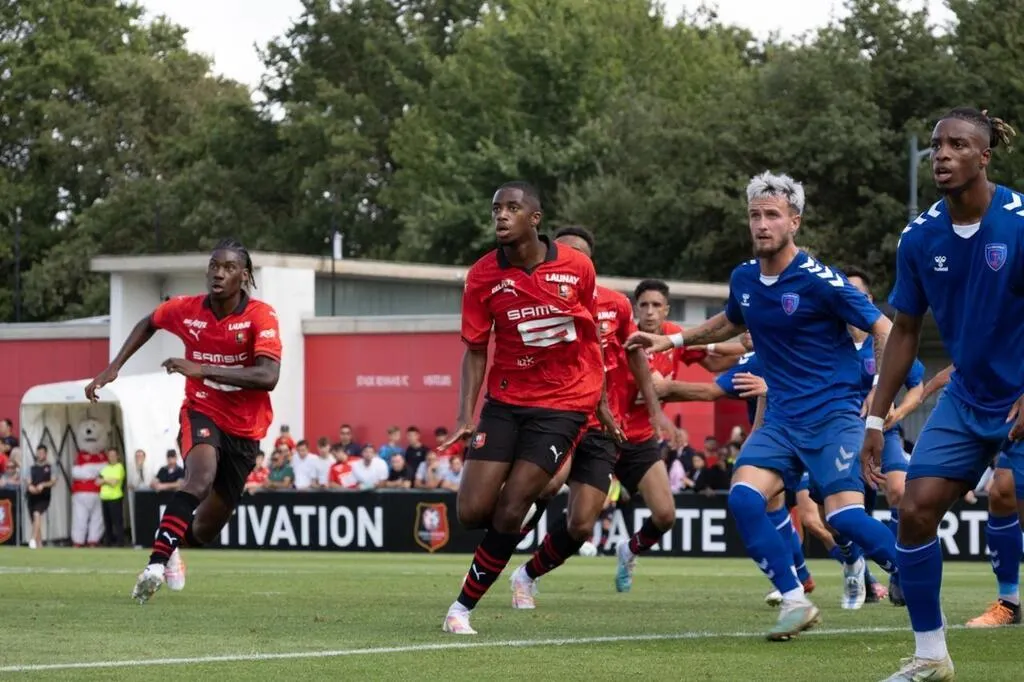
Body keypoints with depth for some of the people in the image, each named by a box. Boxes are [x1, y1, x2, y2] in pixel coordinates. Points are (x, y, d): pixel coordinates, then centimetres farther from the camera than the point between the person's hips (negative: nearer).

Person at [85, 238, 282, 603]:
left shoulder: (261, 316, -18)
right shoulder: (185, 310, -8)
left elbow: (268, 377, -32)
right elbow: (148, 324, 16)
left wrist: (202, 370, -37)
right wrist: (113, 367, 7)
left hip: (244, 429, 0)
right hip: (202, 412, 0)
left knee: (205, 530, 8)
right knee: (202, 474, -36)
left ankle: (175, 546, 45)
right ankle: (156, 563, -41)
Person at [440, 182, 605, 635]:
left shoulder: (577, 267, -6)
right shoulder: (483, 275, -5)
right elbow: (475, 350, -1)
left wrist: (599, 400, 16)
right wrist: (466, 417, -12)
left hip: (563, 405, -2)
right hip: (505, 400, 2)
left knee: (508, 512, -11)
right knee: (472, 510, -8)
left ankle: (463, 606, 2)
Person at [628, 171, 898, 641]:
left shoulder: (818, 280, -14)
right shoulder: (744, 279, 6)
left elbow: (881, 328, -11)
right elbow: (731, 322, 30)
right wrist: (672, 340, 28)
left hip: (833, 413, -6)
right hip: (781, 417, 6)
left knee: (843, 515, -20)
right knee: (743, 496, -15)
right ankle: (795, 602, -5)